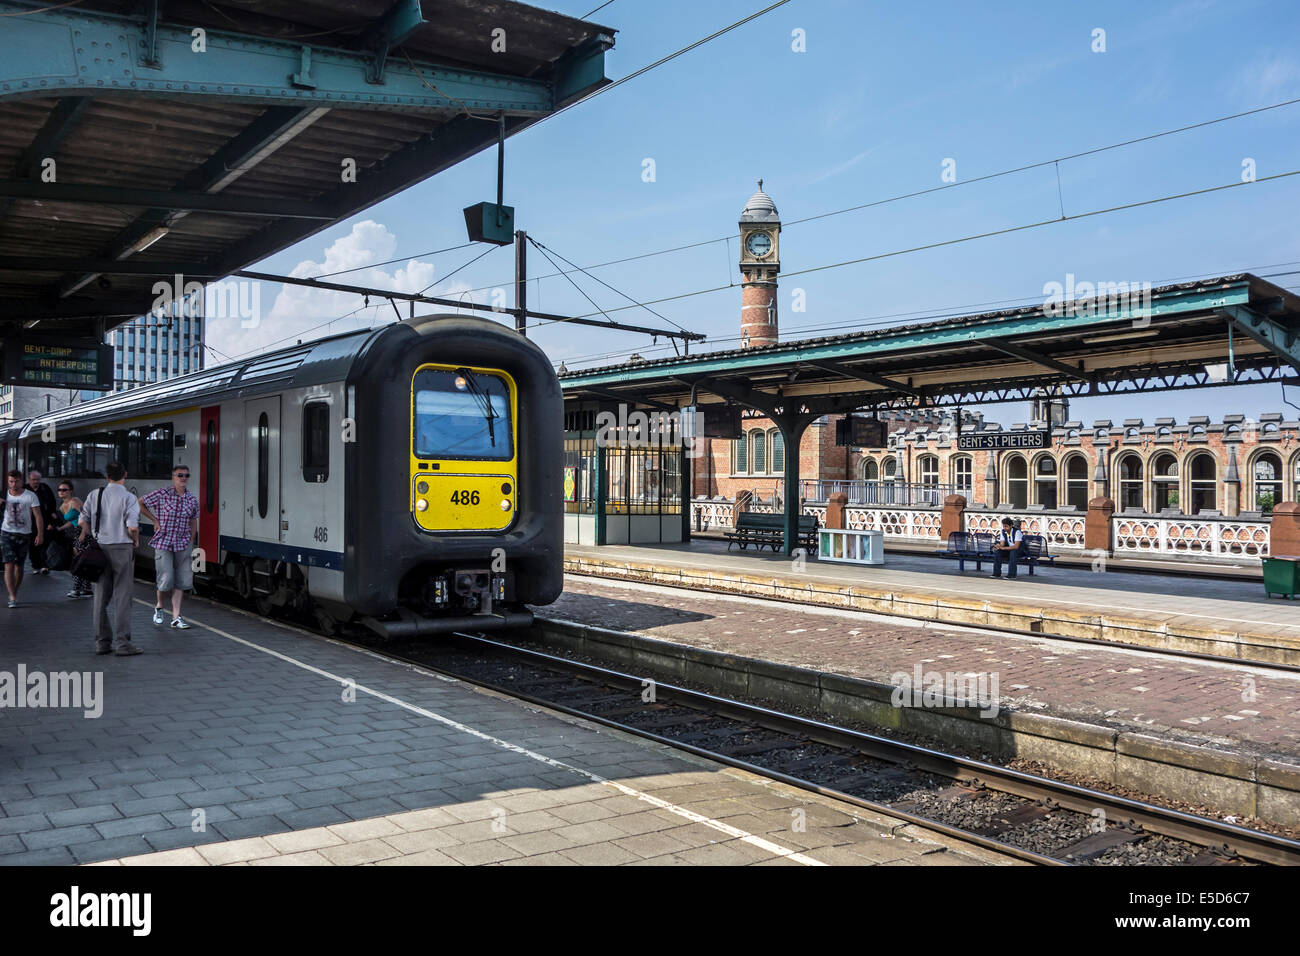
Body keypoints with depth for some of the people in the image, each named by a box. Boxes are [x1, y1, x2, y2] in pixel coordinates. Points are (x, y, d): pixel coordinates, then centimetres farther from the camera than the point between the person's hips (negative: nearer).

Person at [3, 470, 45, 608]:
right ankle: (12, 597, -14)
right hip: (6, 534, 0)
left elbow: (38, 516, -5)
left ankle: (14, 593, 26)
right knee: (9, 565, -10)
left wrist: (40, 534, -13)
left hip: (24, 535, 0)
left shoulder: (30, 496, -2)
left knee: (19, 566, 8)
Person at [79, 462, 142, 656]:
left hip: (100, 547, 5)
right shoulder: (128, 497, -10)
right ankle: (122, 643, -1)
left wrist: (90, 537, 18)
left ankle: (102, 642, 16)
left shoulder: (94, 495, 4)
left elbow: (83, 521, 6)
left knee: (101, 596, 11)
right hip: (122, 548, -5)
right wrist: (136, 541, 1)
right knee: (122, 596, -1)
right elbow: (132, 526, -17)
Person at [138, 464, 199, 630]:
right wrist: (155, 520, -3)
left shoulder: (192, 500, 5)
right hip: (163, 543, -4)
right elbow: (140, 503, 2)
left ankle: (176, 617, 8)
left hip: (182, 545, 4)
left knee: (181, 581, 2)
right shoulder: (162, 494, -6)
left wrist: (191, 543, 10)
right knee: (166, 579, -8)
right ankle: (159, 607, 21)